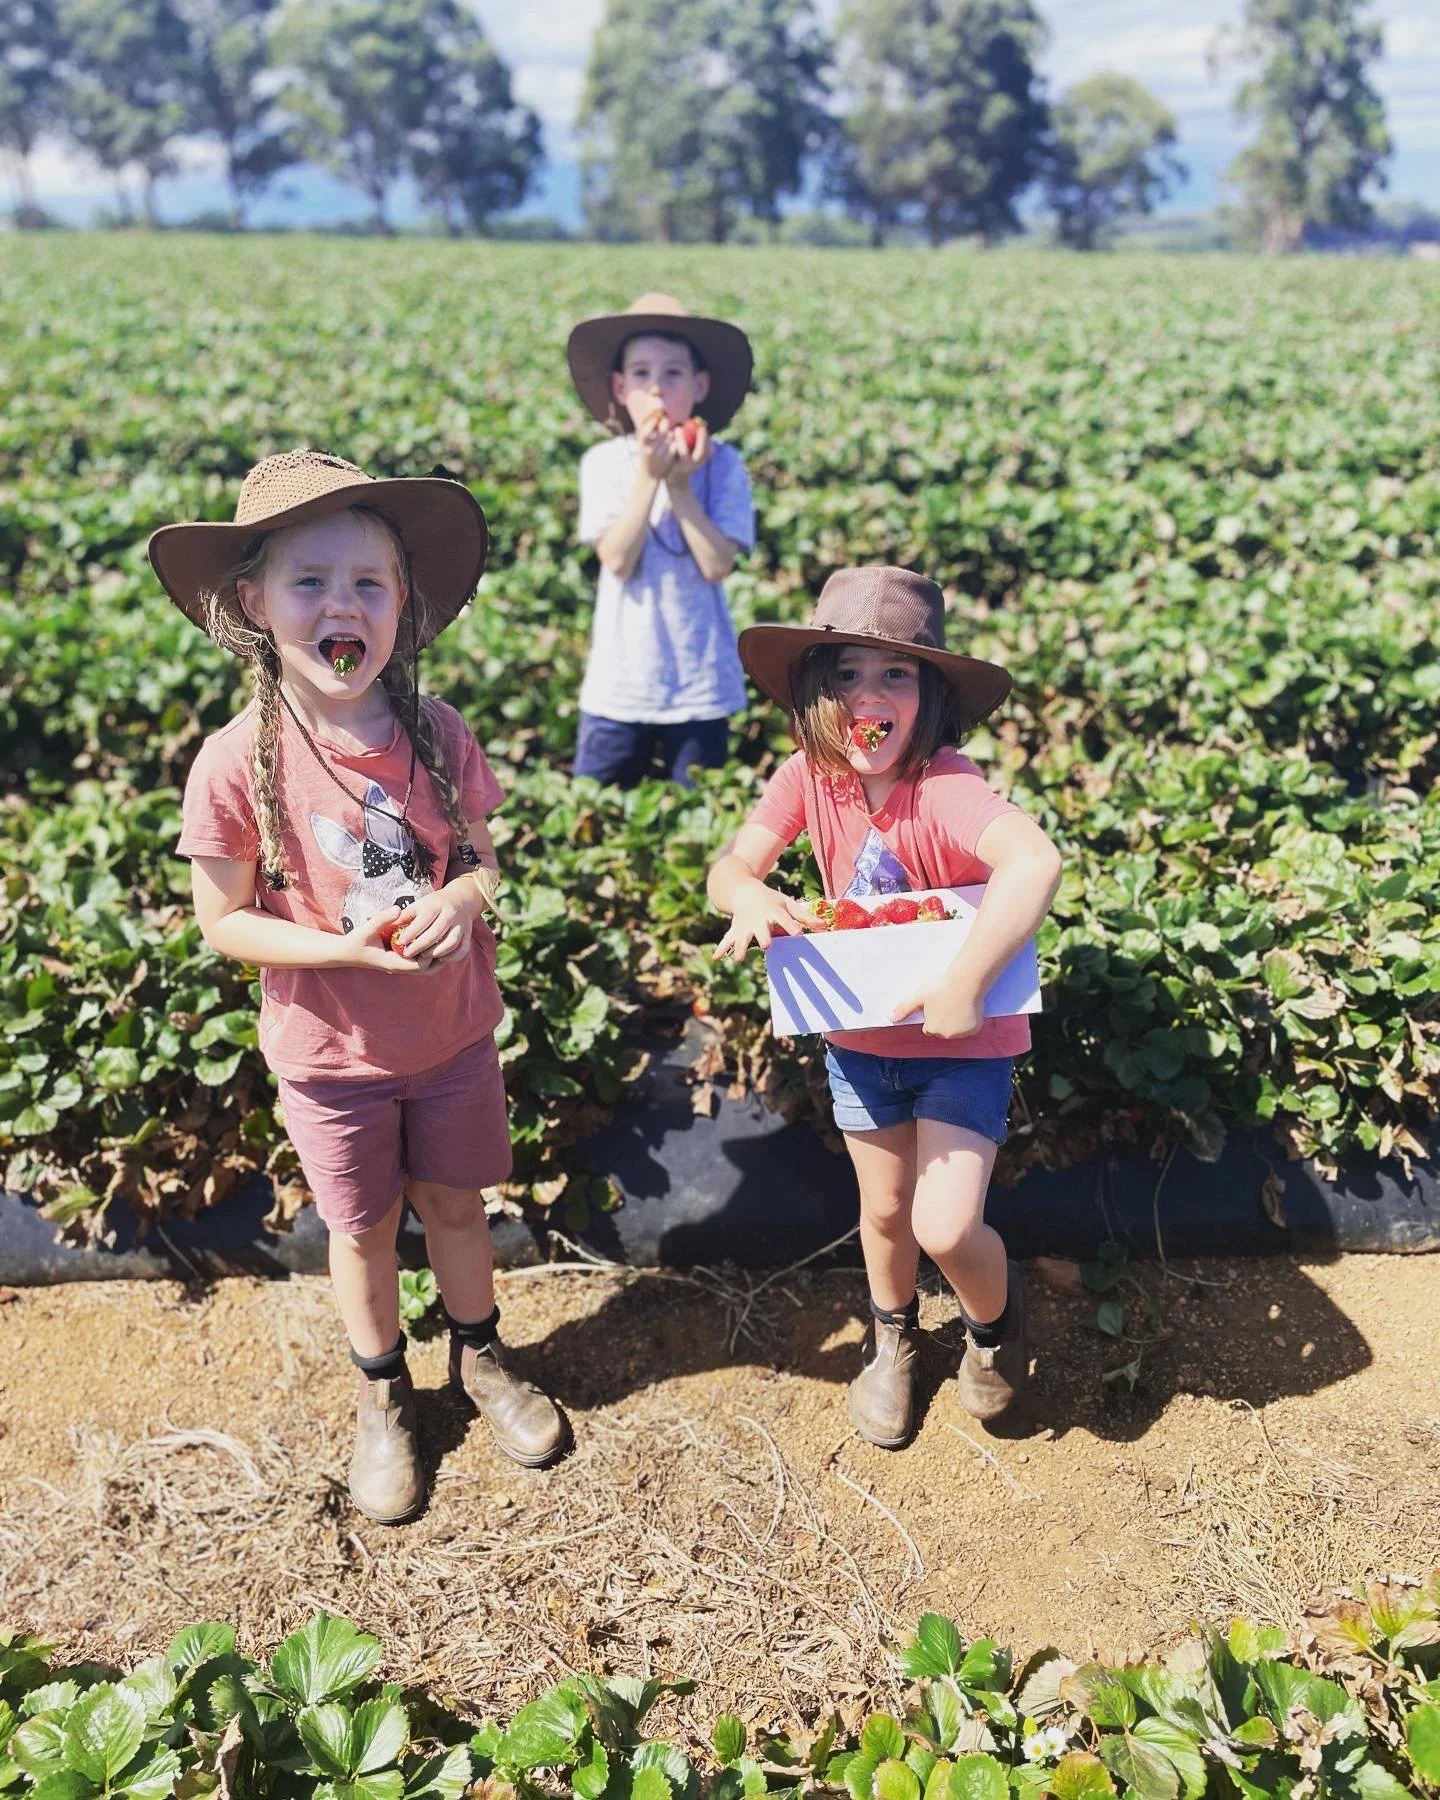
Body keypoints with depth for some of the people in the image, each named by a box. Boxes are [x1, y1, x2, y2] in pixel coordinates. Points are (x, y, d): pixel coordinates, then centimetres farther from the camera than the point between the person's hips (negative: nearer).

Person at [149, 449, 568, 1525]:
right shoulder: (236, 765, -21)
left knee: (456, 1203, 20)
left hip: (453, 1032, 2)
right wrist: (345, 947, -27)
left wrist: (461, 898, -22)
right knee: (363, 1229, 18)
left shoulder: (437, 736, -13)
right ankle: (385, 1396, 44)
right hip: (332, 1053, -2)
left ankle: (481, 1358, 47)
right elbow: (223, 921, -13)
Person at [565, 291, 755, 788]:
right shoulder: (603, 462, -3)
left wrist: (681, 485, -18)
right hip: (619, 681, 0)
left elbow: (717, 564, -14)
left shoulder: (723, 464, -5)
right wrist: (649, 477, -20)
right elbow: (617, 561, -14)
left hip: (701, 684, 0)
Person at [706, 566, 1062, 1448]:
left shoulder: (947, 787, -30)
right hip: (860, 1037, 4)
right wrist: (748, 894, -38)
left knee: (946, 1226, -9)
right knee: (884, 1209, 18)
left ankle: (997, 1315, 28)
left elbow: (1036, 861, -47)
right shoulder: (808, 775, -13)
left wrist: (964, 986, -49)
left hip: (964, 1041, -4)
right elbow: (733, 862, -15)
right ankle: (893, 1334, 49)